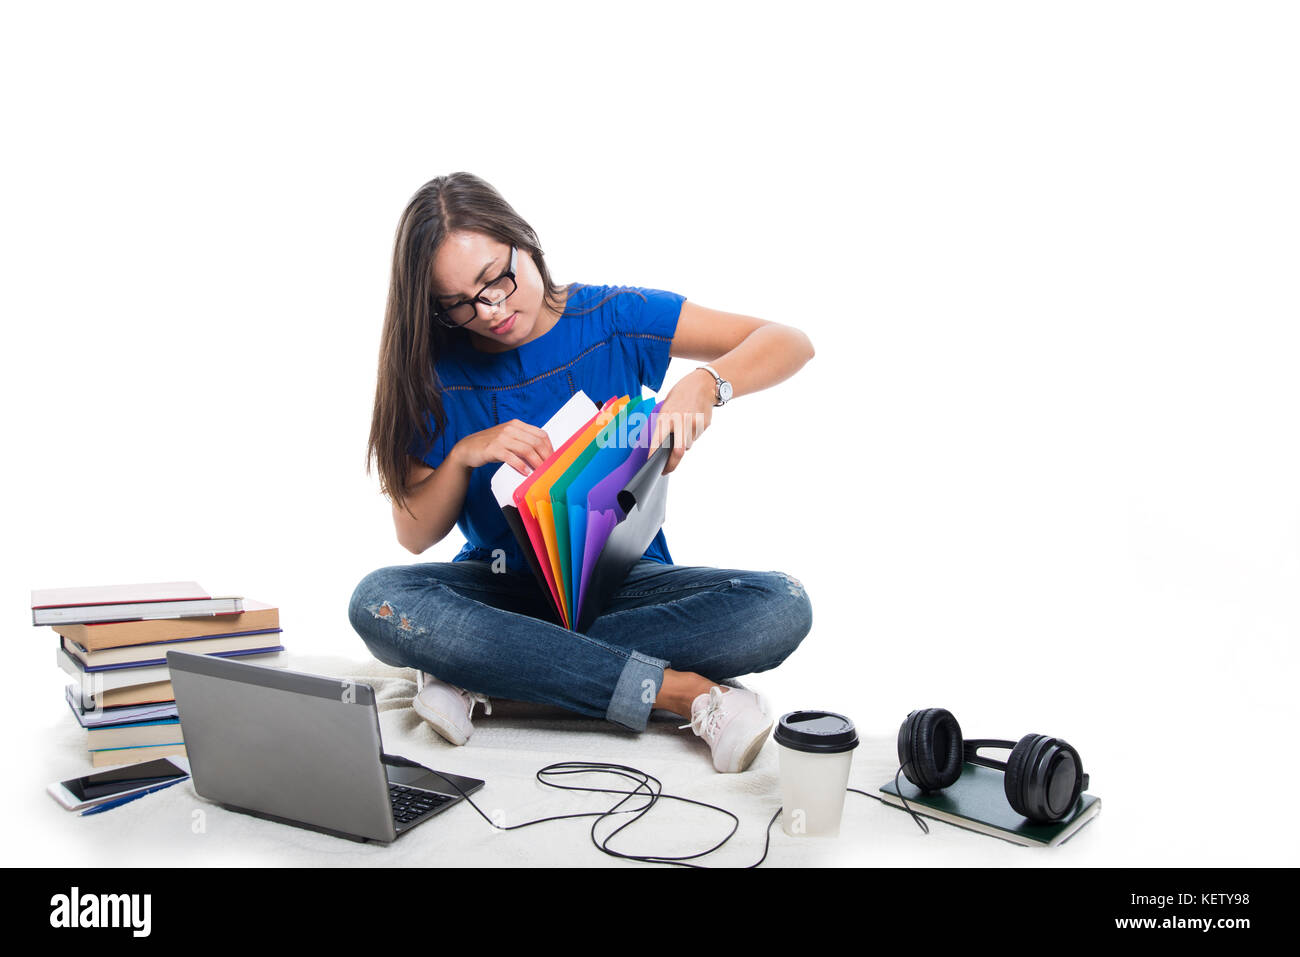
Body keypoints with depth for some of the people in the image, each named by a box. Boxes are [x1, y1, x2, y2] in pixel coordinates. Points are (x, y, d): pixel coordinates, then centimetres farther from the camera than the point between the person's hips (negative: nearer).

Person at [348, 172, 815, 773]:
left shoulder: (612, 318, -5)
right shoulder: (438, 372, -2)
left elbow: (792, 343, -9)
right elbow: (414, 535, 0)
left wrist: (705, 384, -29)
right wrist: (464, 454, -18)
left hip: (622, 582, 0)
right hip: (501, 586, 1)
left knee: (782, 607, -28)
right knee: (379, 602, -32)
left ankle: (478, 672, -25)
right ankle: (684, 691, -31)